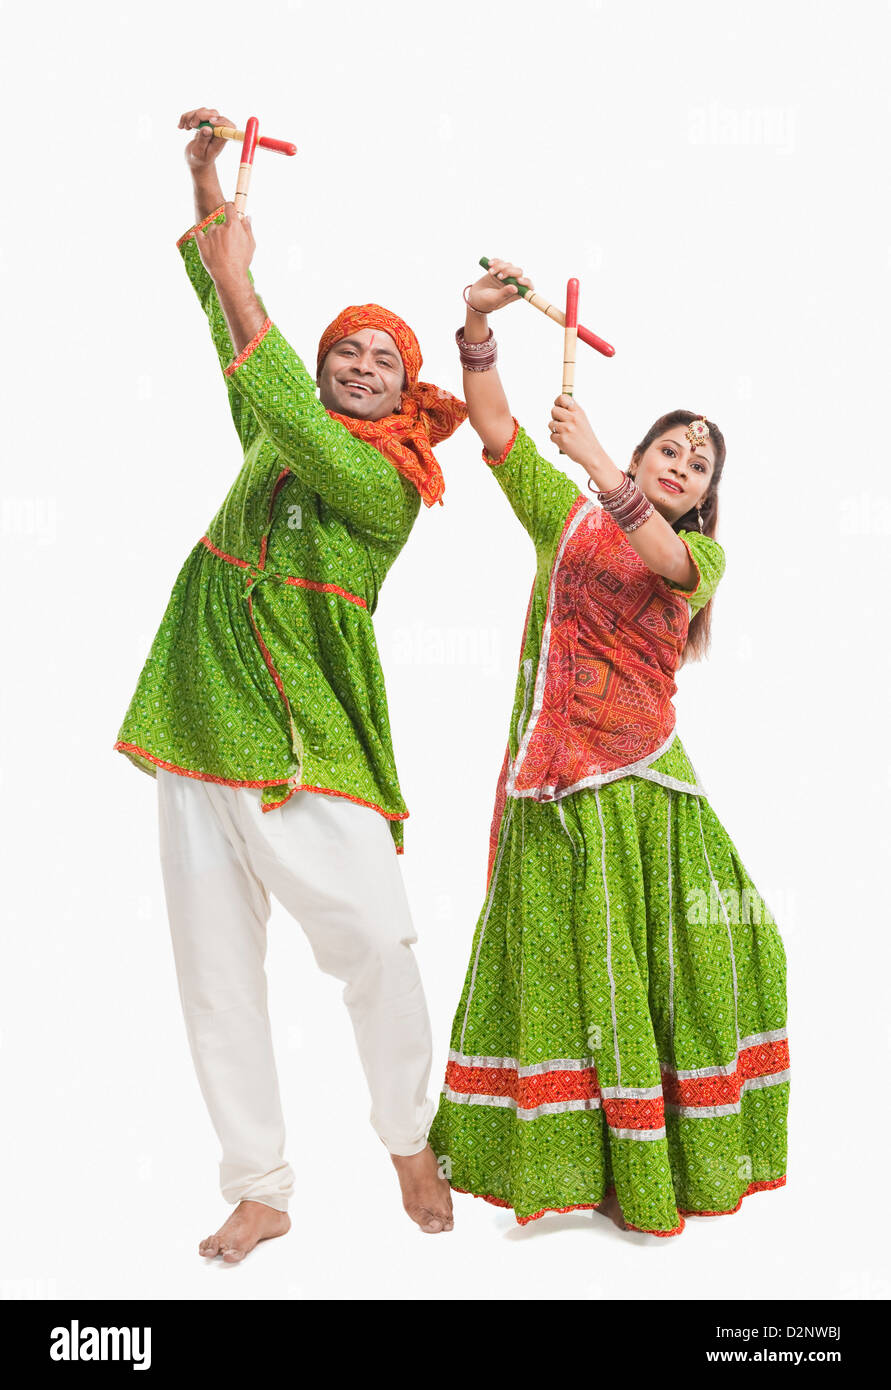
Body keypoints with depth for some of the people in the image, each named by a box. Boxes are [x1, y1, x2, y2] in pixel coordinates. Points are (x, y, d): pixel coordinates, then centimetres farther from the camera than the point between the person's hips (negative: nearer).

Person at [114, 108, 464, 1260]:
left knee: (377, 949, -9)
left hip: (308, 752, -5)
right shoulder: (274, 436, 13)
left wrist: (238, 281, -19)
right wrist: (206, 187, 11)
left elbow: (295, 425, -22)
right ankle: (259, 1190, 18)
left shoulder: (391, 484, -5)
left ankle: (408, 1142, 18)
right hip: (199, 736, 6)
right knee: (215, 973, 6)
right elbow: (224, 316, 19)